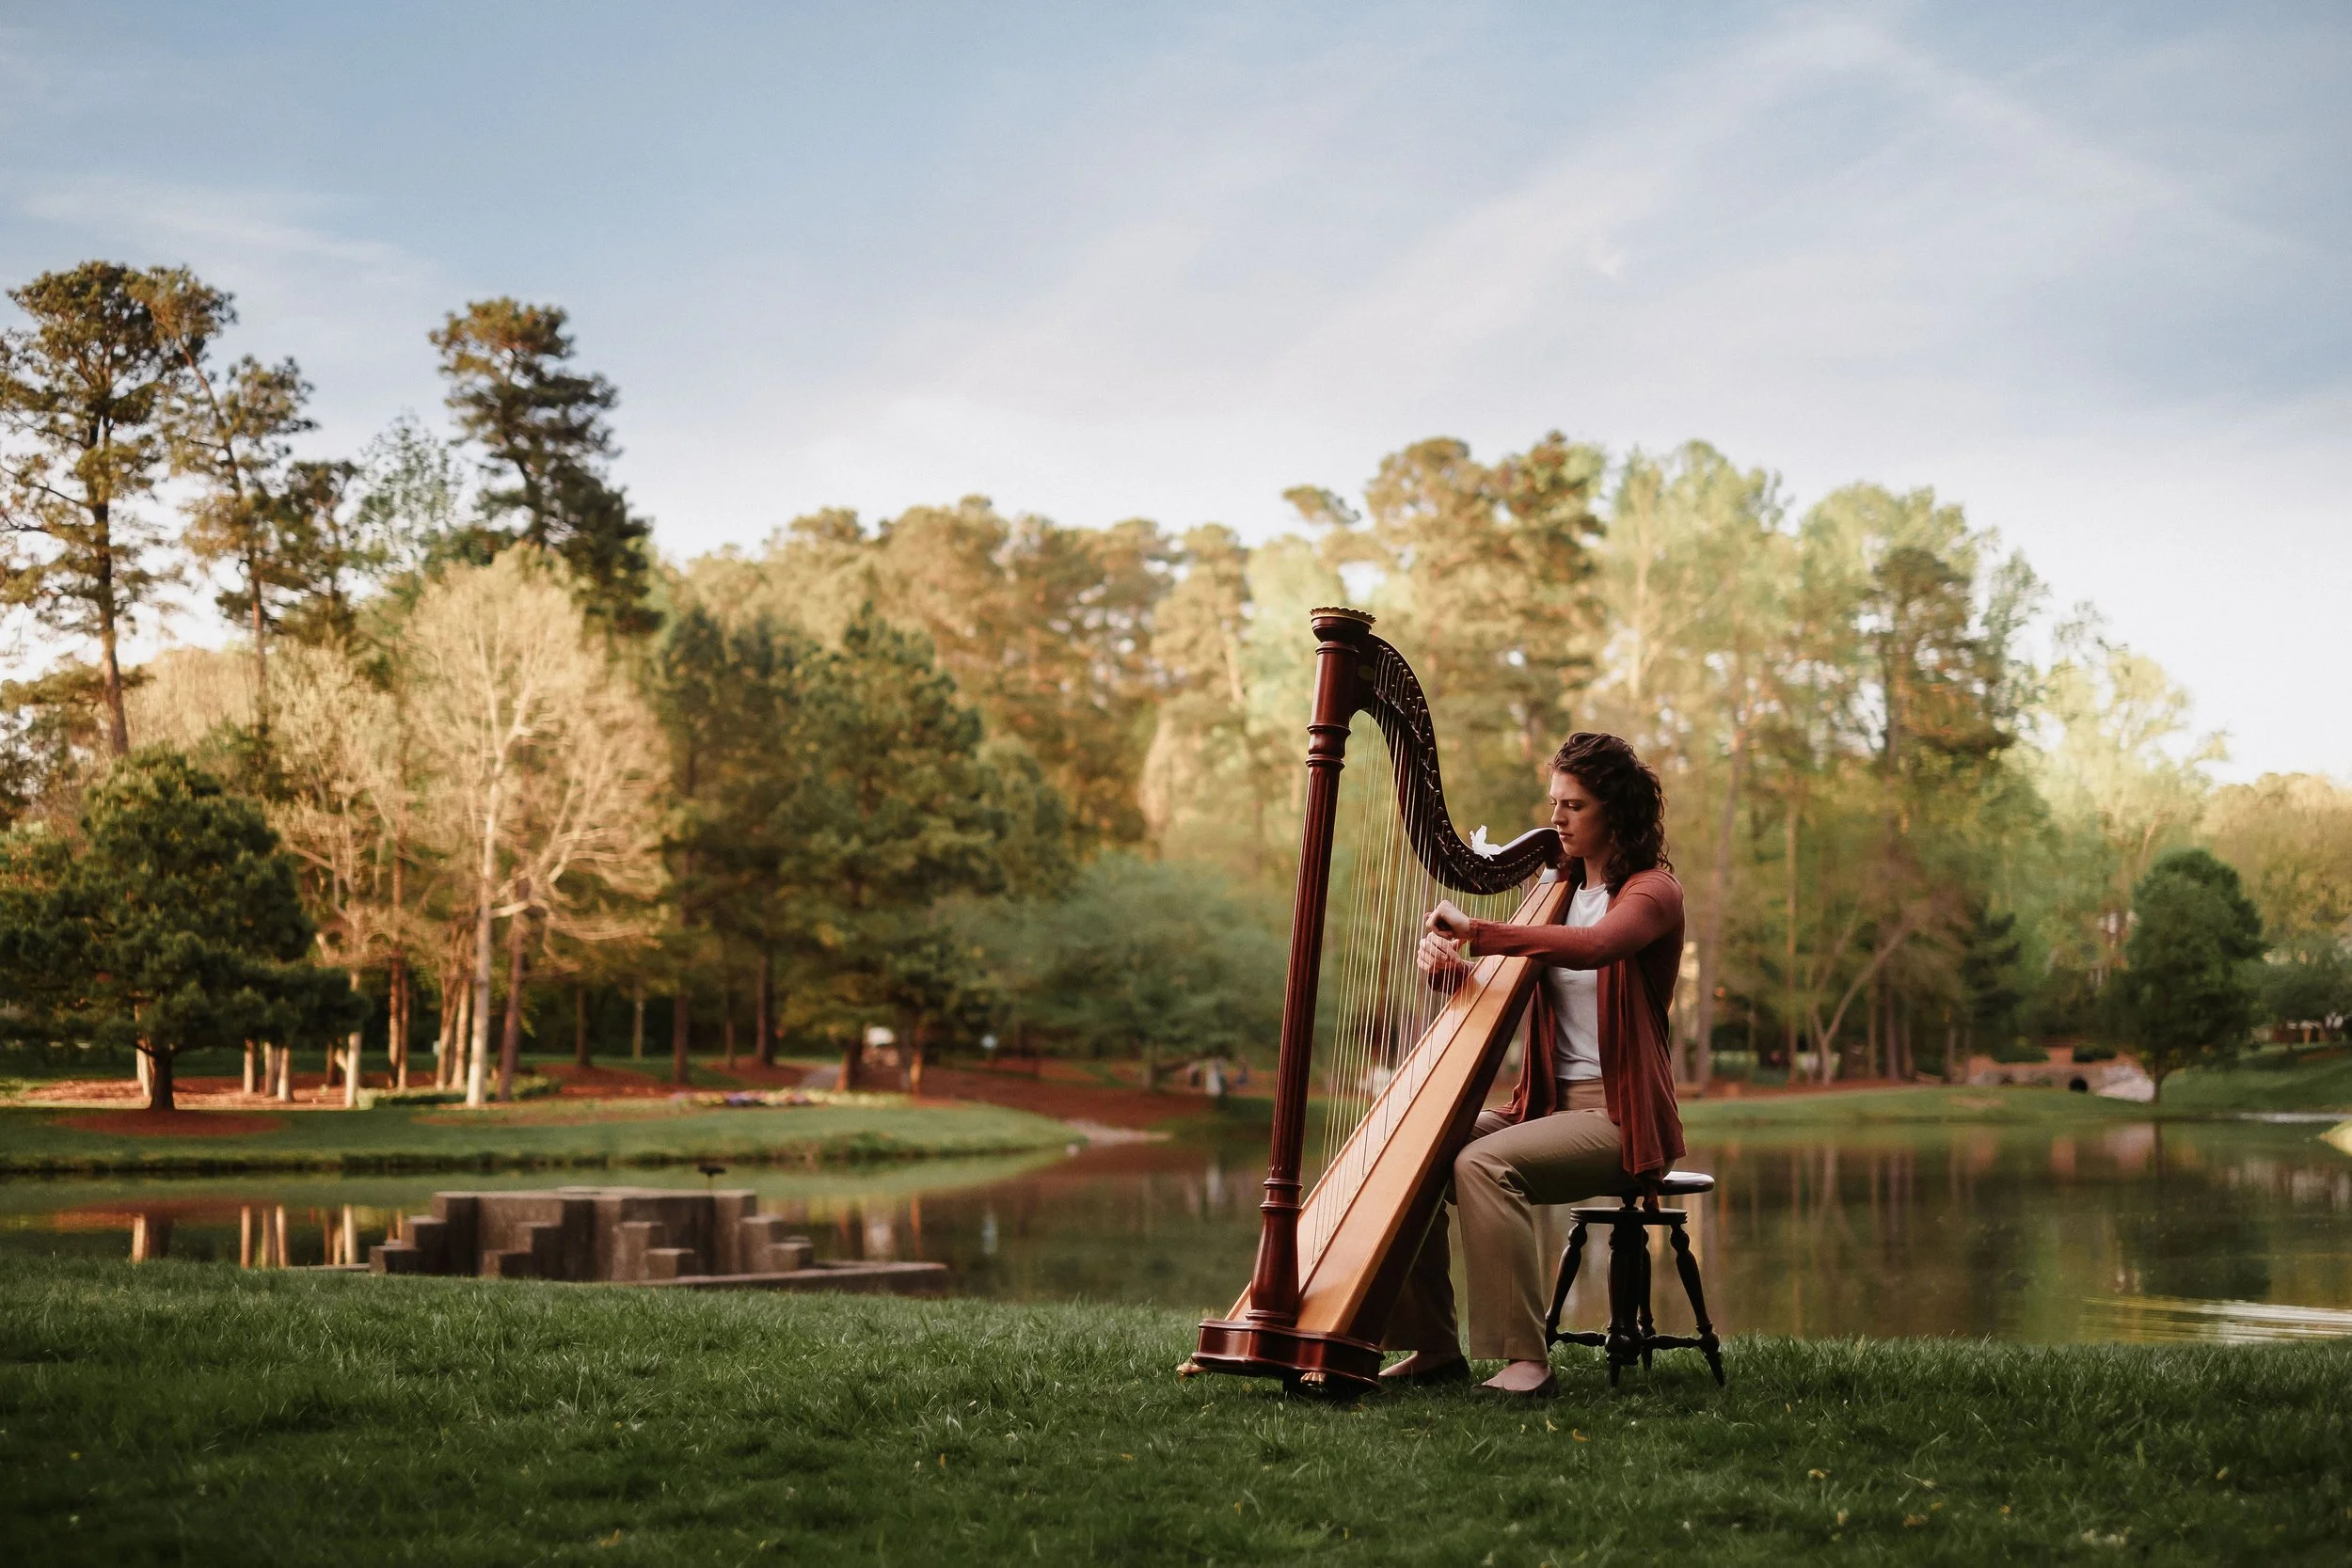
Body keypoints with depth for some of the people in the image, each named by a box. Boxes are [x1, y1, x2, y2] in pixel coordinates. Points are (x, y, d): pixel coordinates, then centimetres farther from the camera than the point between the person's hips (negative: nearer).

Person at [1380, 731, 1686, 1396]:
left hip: (1620, 1116, -7)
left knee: (1484, 1164, -31)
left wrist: (1476, 930, -30)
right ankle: (1433, 1346, -5)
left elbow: (1593, 948, -30)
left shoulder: (1653, 891, -6)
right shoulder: (1560, 890, 17)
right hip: (1548, 1104, 7)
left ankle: (1523, 1358, -26)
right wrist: (1448, 960, -9)